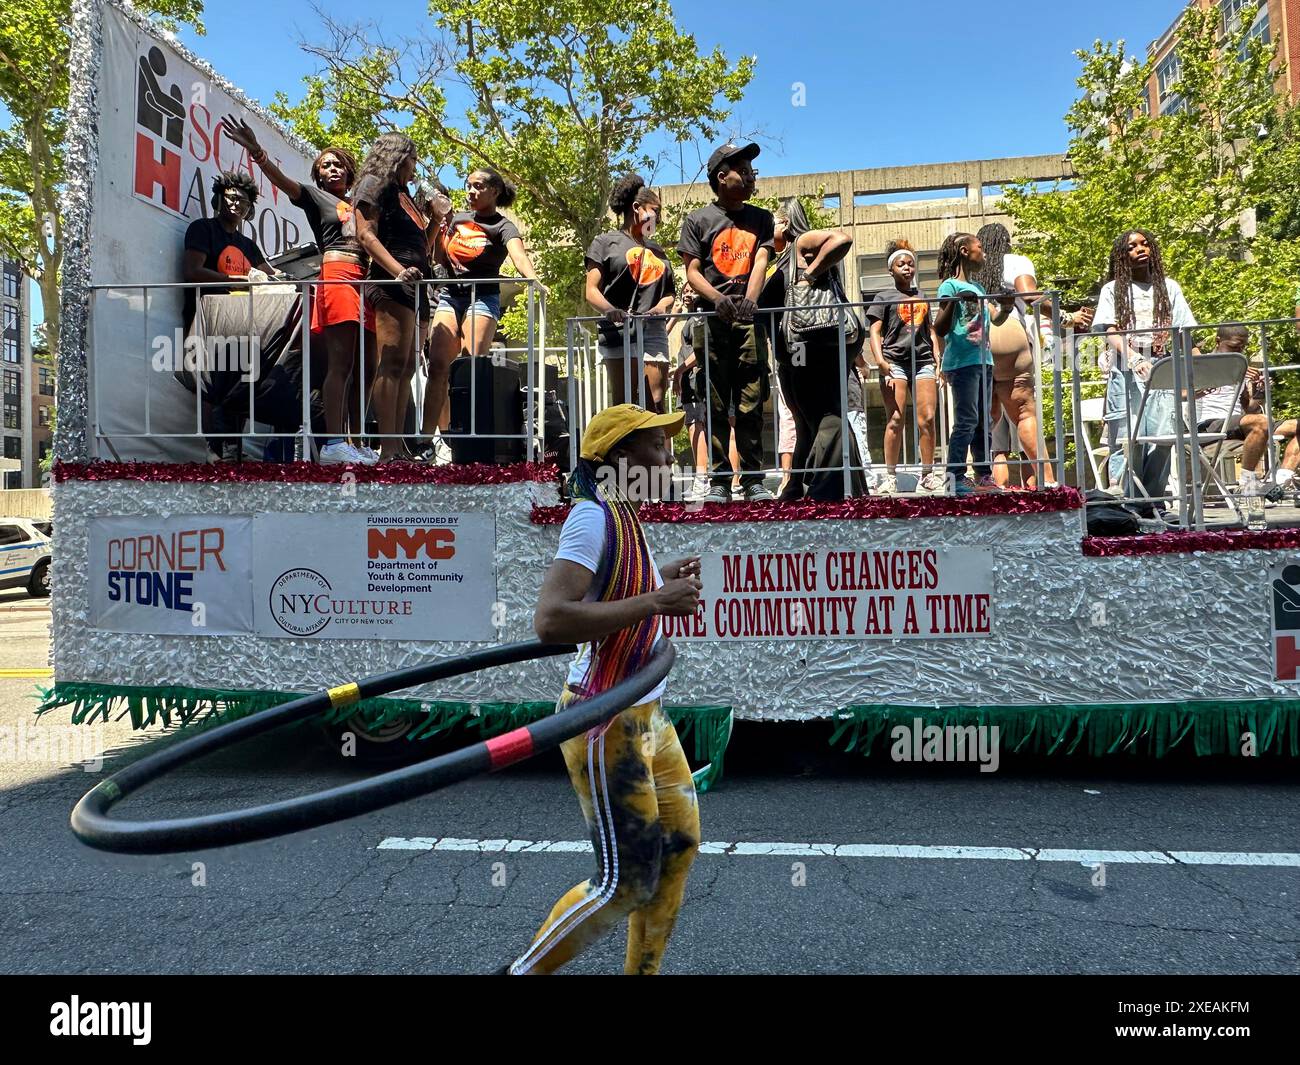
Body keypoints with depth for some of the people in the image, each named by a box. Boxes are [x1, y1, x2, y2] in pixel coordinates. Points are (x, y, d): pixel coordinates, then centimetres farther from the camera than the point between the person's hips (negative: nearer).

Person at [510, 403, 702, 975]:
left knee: (679, 847, 16)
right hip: (604, 721, -9)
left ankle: (642, 970, 34)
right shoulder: (593, 517, -19)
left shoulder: (625, 519, 10)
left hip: (646, 715, 10)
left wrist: (661, 581, 14)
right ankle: (523, 970, 20)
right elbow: (549, 621, -30)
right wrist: (654, 602, -26)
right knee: (627, 880, -1)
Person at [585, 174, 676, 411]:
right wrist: (610, 310, -22)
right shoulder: (607, 242, 9)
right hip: (619, 332, -5)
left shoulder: (656, 251, 25)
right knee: (623, 405, -10)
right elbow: (592, 291, 0)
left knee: (656, 405, -3)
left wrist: (663, 306, -4)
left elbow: (670, 292, 21)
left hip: (653, 332, 5)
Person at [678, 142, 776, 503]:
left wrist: (750, 299, -16)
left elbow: (761, 261, 4)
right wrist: (717, 298, -16)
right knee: (715, 407, -3)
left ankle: (753, 480, 0)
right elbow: (692, 272, 4)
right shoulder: (698, 221, 10)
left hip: (748, 320, 2)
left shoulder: (760, 219, 18)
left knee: (751, 406, -3)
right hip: (712, 321, -2)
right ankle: (719, 481, 1)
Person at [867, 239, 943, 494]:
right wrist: (880, 361, -14)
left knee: (927, 418, -3)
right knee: (895, 419, -9)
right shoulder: (884, 297, 10)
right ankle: (890, 476, -6)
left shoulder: (922, 297, 23)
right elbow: (875, 332, 1)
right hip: (895, 361, -4)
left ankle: (928, 475, 4)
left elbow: (931, 331, 23)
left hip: (923, 361, 4)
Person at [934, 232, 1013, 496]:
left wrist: (1005, 309, 7)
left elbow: (993, 321, 28)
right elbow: (940, 330, -11)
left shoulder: (978, 288, 18)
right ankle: (955, 478, -11)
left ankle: (984, 476, 15)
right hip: (962, 362, -8)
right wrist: (952, 303, -27)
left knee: (983, 422, 9)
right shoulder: (950, 285, -4)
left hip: (983, 360, 8)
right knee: (966, 421, -13)